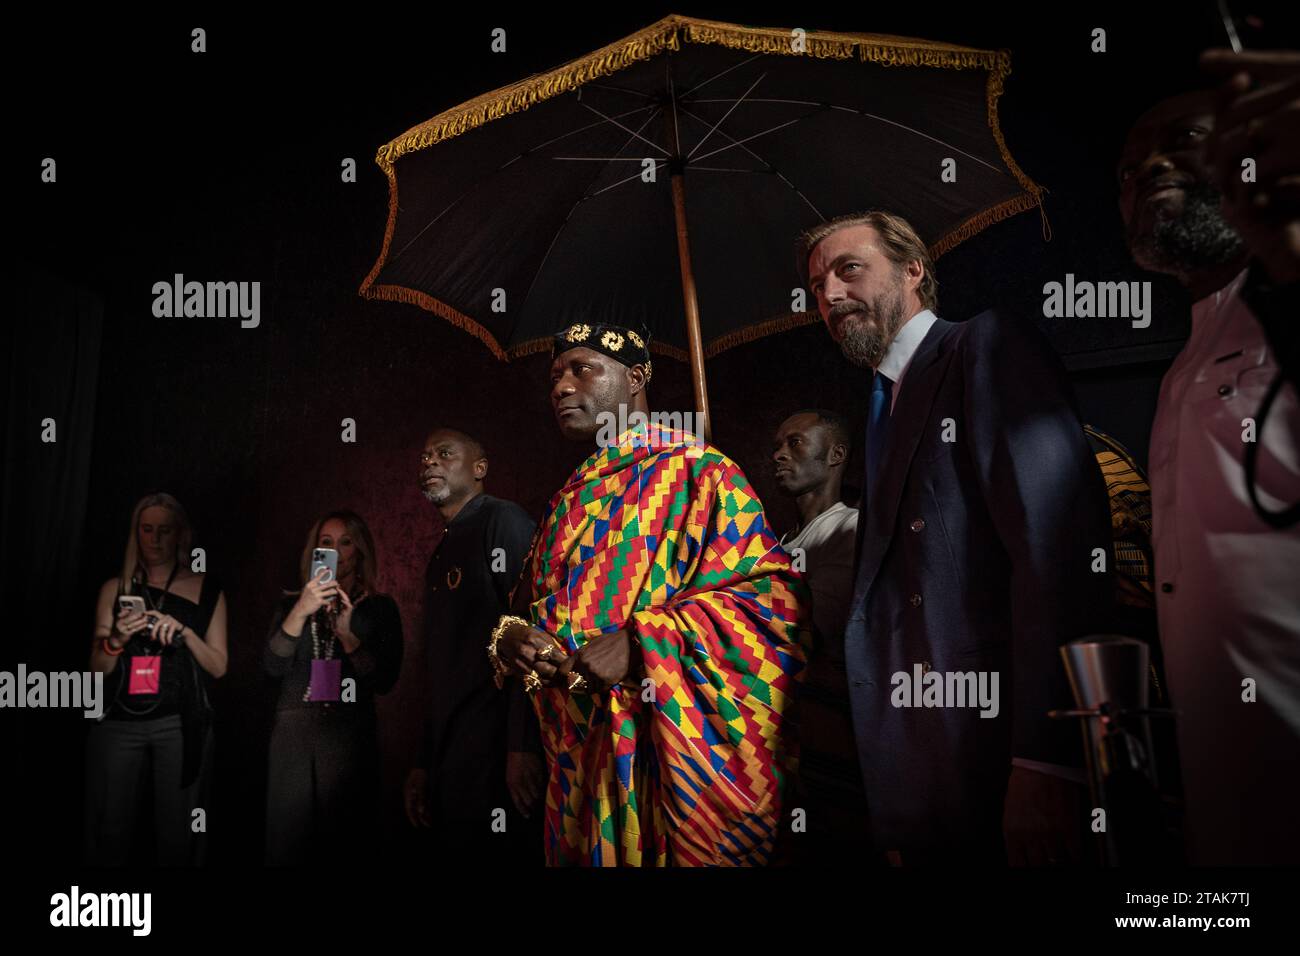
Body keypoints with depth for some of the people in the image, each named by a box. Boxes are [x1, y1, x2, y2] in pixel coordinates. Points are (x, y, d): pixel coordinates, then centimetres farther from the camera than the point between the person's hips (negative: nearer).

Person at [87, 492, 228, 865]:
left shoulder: (206, 591, 8)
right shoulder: (115, 589, 11)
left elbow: (218, 666, 4)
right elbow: (98, 669, 10)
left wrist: (185, 632, -13)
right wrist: (116, 640, -11)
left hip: (181, 723, -1)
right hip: (119, 722, 1)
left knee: (176, 835, -3)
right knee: (111, 834, -4)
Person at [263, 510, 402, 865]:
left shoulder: (380, 607, 6)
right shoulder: (292, 604, 12)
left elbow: (385, 681, -2)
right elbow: (273, 668, -1)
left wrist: (347, 634, -15)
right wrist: (301, 612, -14)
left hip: (349, 736, -1)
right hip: (293, 734, 2)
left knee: (345, 843, -1)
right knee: (288, 841, 2)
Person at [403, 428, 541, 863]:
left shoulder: (502, 520, -6)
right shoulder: (441, 555, 21)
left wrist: (523, 746, -25)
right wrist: (424, 763, 18)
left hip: (496, 750, -8)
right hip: (449, 754, 8)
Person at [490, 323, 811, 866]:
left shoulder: (697, 473, -7)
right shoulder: (571, 499, 16)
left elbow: (773, 596, -16)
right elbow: (535, 605, 22)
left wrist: (639, 643, -24)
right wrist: (510, 638, -3)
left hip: (674, 759, -6)